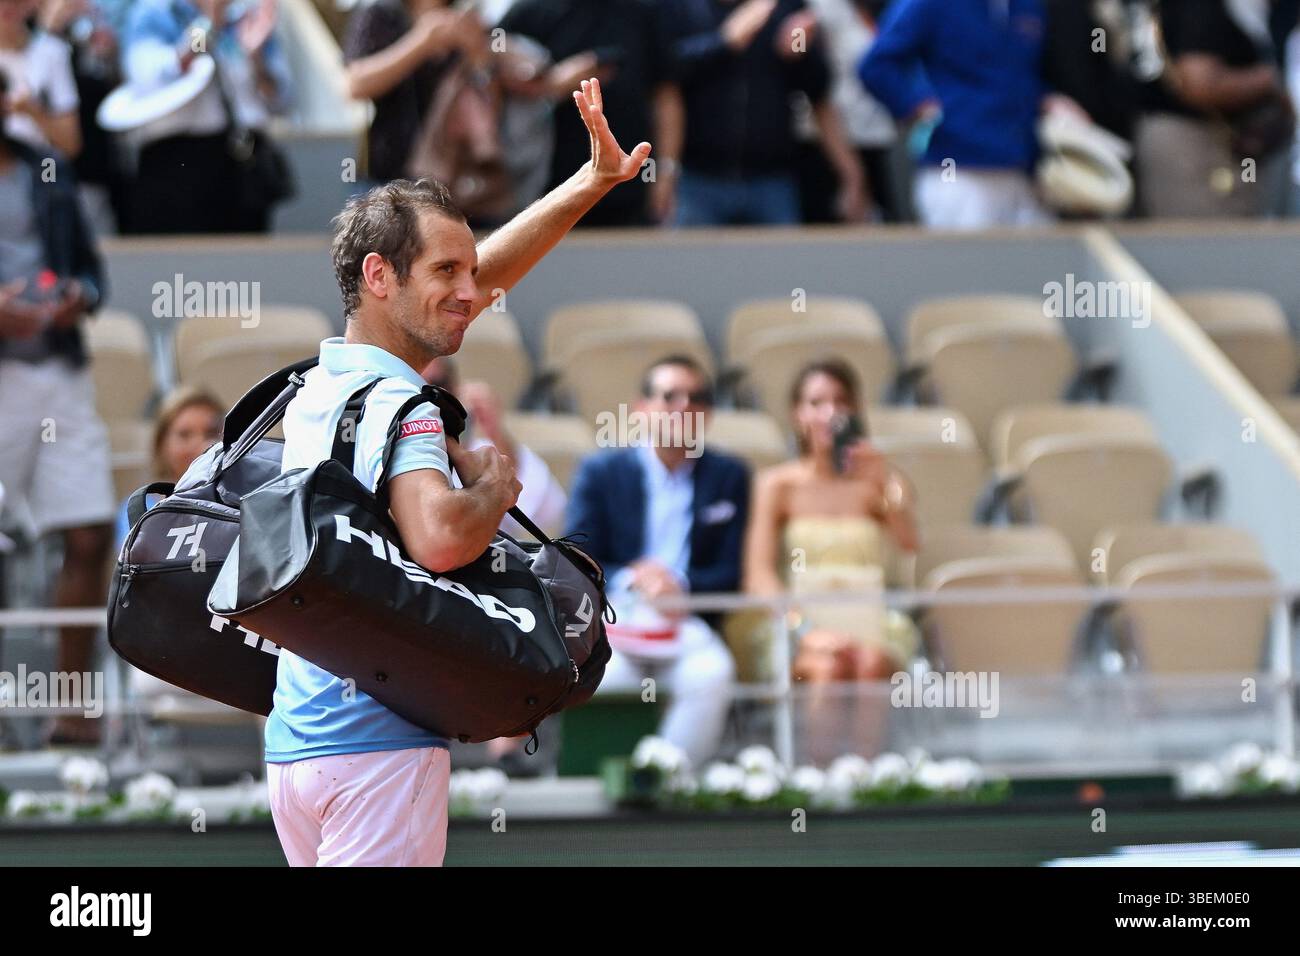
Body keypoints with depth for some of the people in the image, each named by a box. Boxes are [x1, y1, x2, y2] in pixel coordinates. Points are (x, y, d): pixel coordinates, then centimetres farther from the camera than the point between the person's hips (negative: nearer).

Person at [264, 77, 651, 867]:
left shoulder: (320, 385, 14)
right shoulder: (399, 407, -14)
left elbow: (472, 282, 25)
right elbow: (438, 538, -35)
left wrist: (592, 182, 27)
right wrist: (498, 485, -13)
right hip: (379, 745, -9)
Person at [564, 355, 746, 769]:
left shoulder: (728, 477, 14)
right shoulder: (599, 472, 11)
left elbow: (731, 573, 7)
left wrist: (682, 585, -14)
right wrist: (630, 578, -17)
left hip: (687, 626, 1)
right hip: (613, 622, -1)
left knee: (712, 674, -33)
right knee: (598, 676, -35)